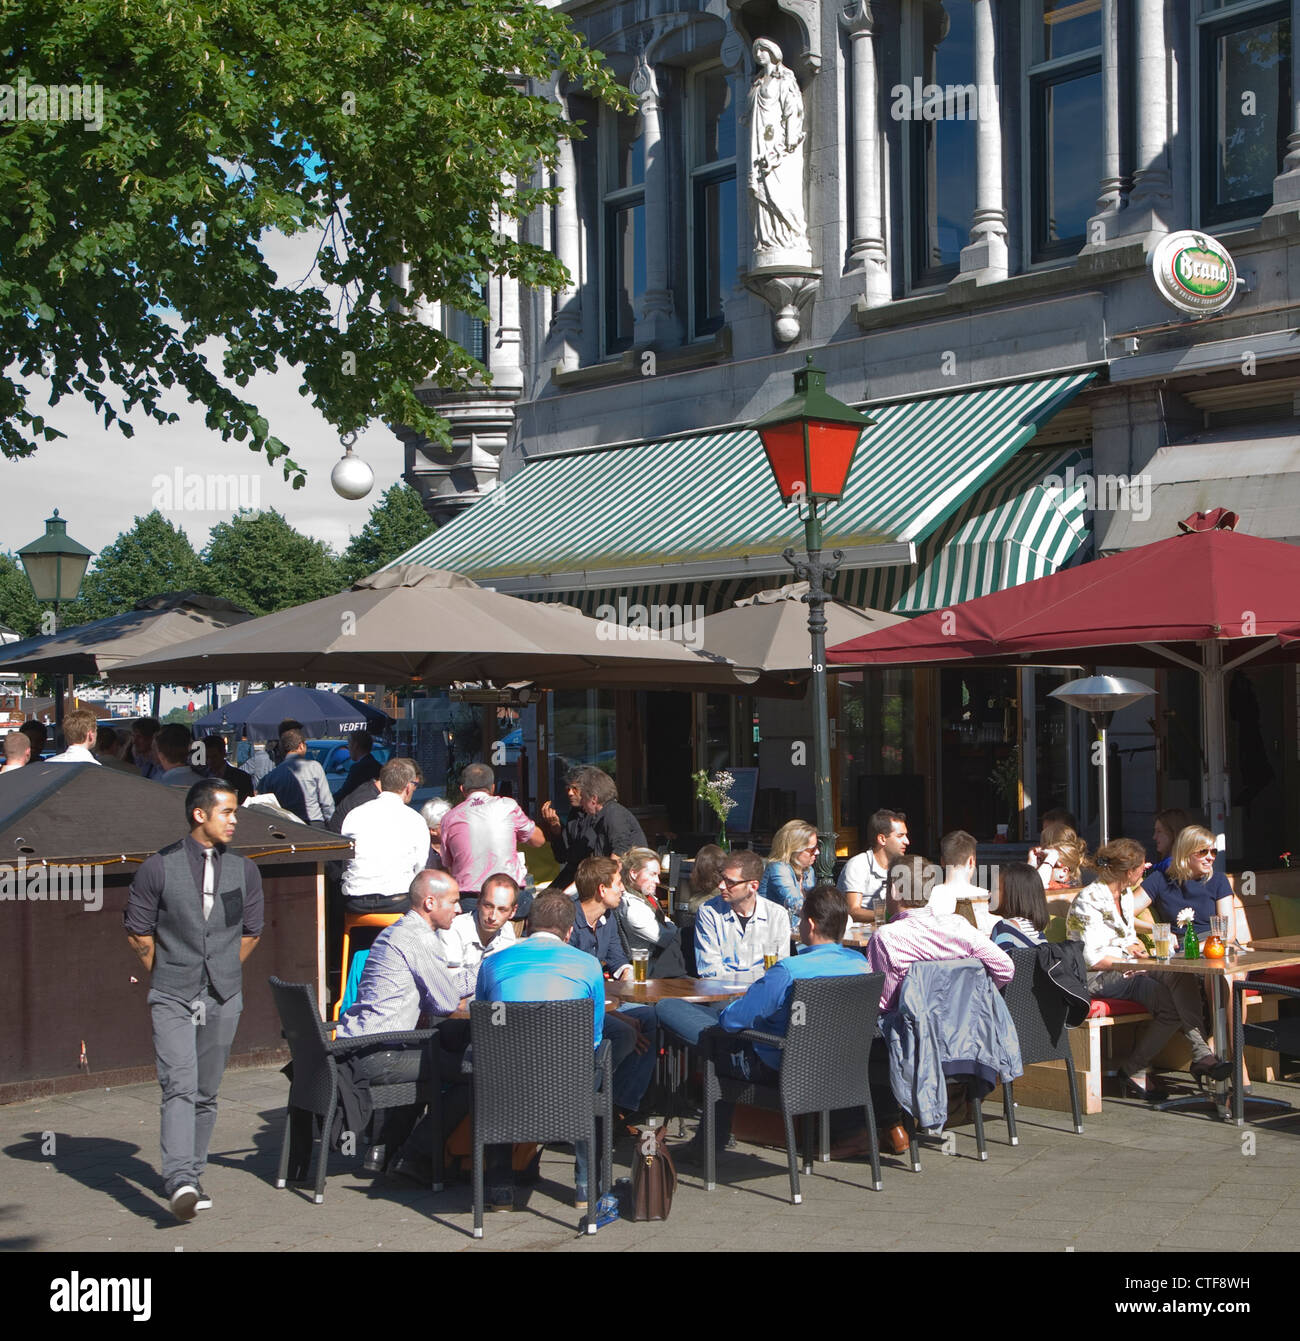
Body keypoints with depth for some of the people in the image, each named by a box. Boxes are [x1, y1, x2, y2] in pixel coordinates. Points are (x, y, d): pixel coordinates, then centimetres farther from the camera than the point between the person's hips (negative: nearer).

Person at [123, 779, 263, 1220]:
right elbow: (138, 930, 4)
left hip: (223, 998, 3)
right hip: (172, 997, -3)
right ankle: (180, 1182, -23)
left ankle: (191, 1175, 20)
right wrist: (164, 973, 10)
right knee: (179, 1087, -16)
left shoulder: (244, 870, 6)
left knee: (207, 1092, 8)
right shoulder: (159, 867, -4)